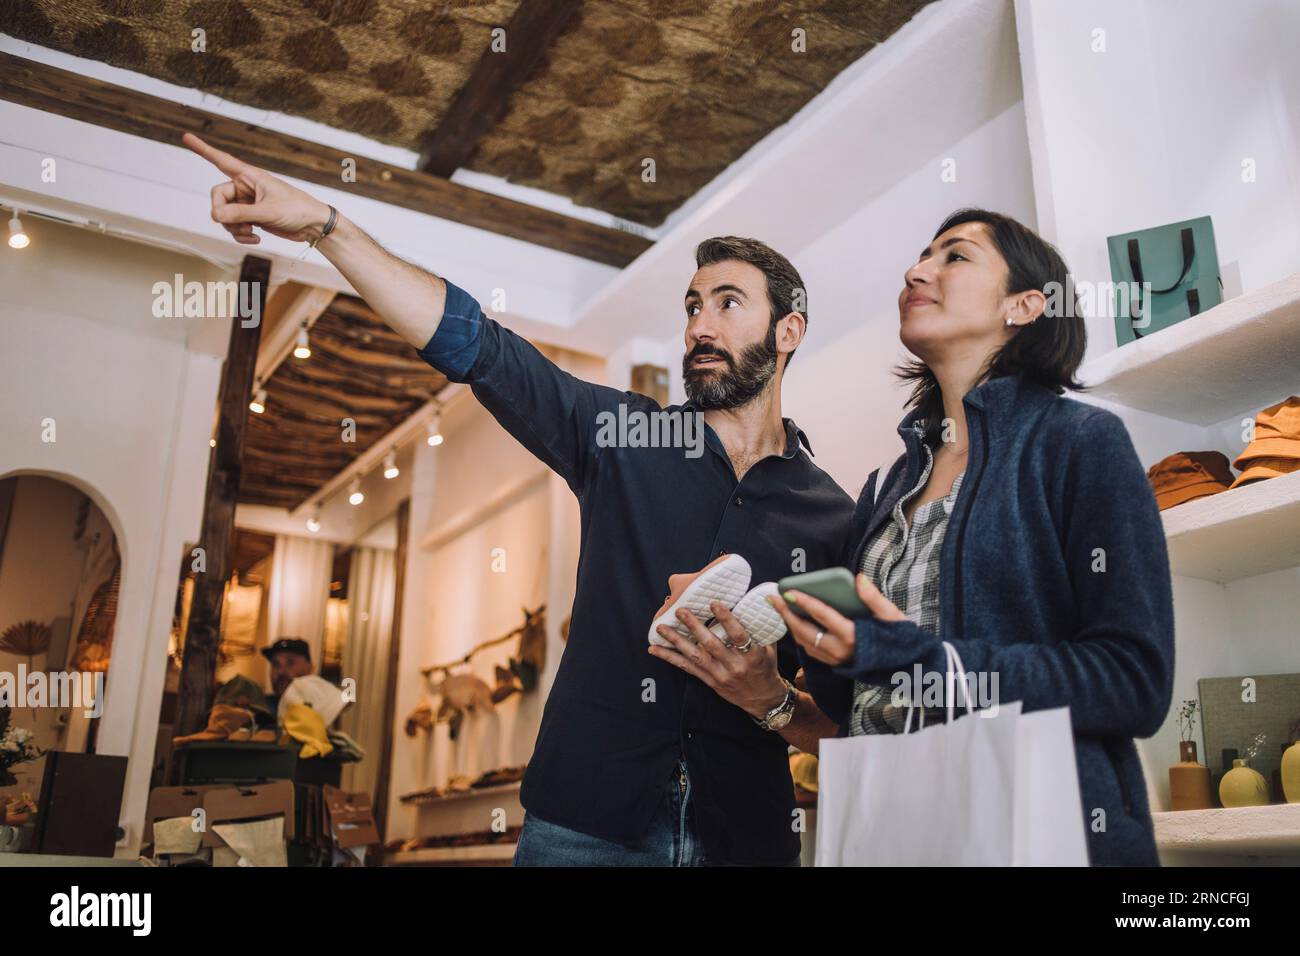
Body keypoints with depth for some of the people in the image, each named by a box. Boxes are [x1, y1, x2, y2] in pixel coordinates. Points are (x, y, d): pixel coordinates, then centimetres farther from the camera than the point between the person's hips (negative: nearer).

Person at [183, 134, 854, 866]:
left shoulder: (832, 514, 1)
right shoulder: (625, 436, 1)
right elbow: (474, 341, -7)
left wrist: (773, 701, -17)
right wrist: (323, 223, -13)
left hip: (746, 838, 0)